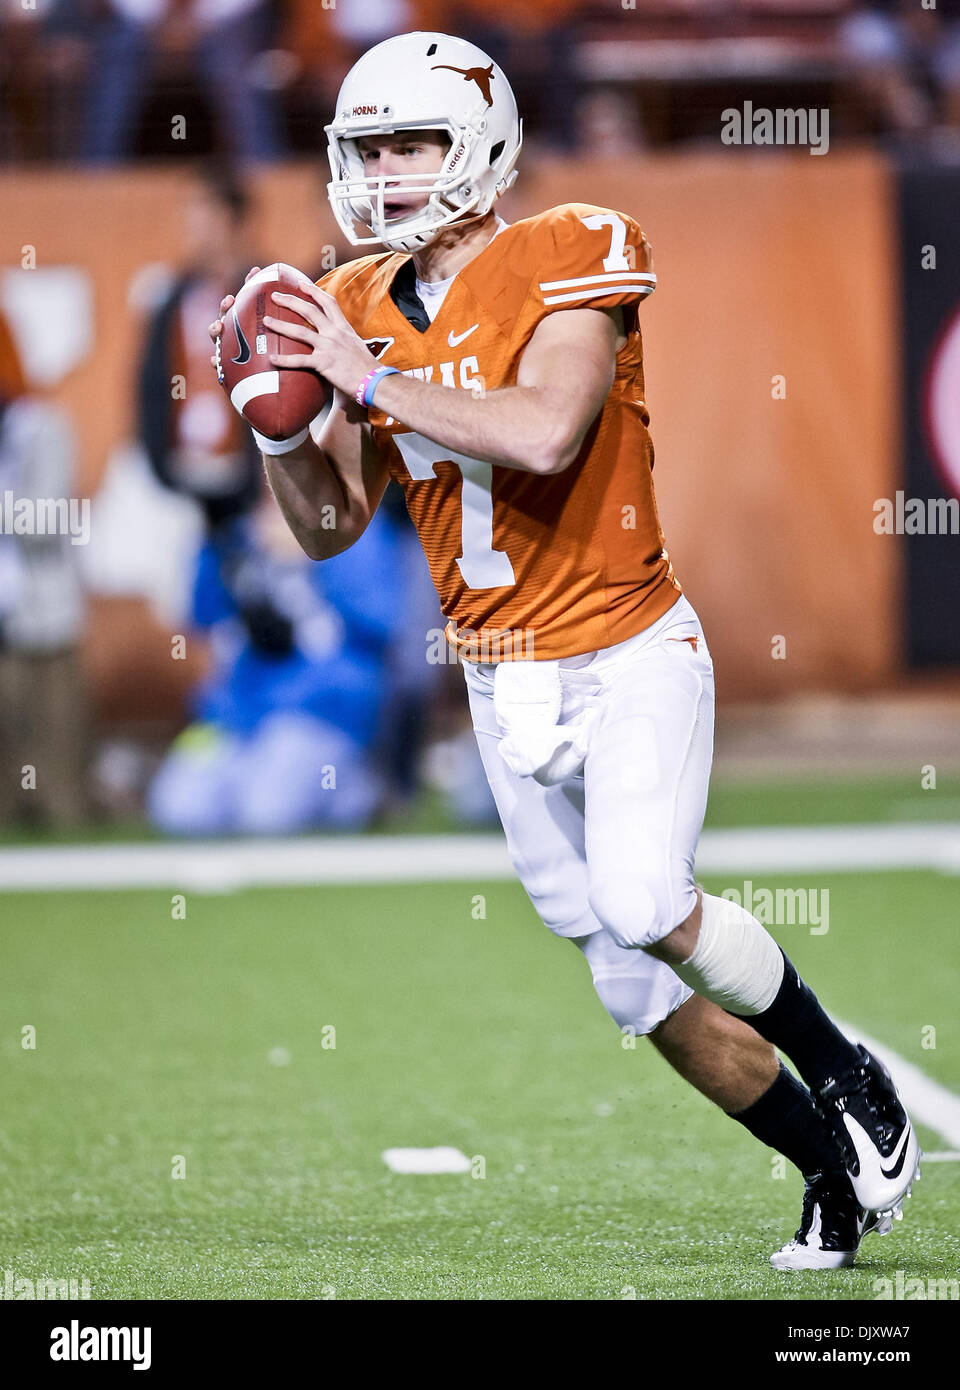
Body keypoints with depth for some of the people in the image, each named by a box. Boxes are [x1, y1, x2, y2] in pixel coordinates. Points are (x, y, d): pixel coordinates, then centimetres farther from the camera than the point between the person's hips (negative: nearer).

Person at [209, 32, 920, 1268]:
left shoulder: (568, 259, -14)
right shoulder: (363, 308, 5)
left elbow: (545, 433, -31)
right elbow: (330, 528, 9)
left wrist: (373, 382, -26)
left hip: (628, 655, -6)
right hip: (503, 686, 6)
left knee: (641, 904, -25)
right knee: (647, 993, 5)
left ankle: (847, 1075, 0)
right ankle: (837, 1168, 21)